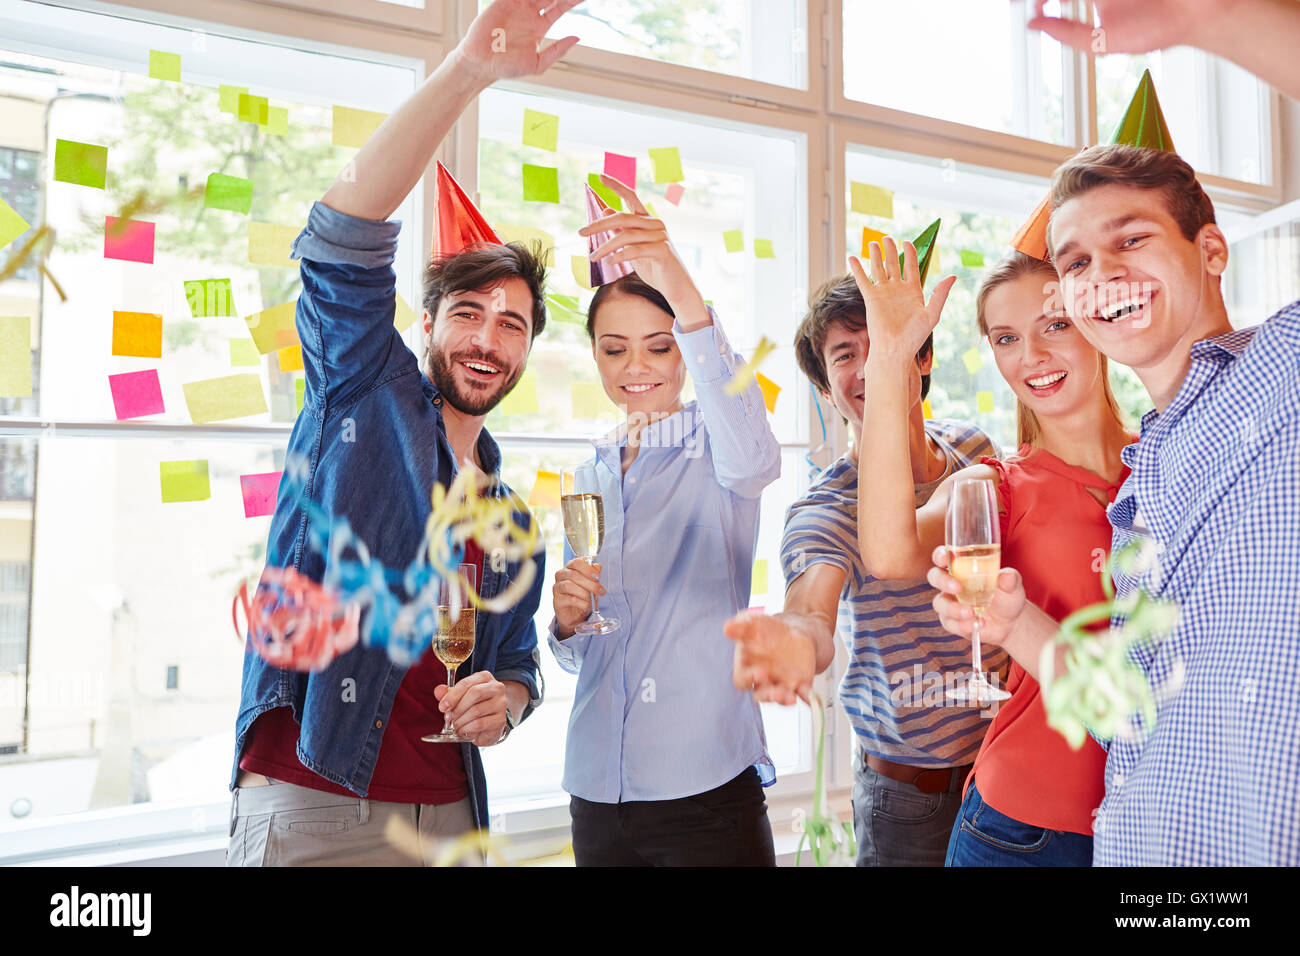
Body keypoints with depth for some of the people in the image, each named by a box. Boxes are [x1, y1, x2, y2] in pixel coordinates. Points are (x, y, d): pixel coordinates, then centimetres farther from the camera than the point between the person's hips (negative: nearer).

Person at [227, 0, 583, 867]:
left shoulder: (513, 518, 13)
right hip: (307, 806, -5)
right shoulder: (365, 394, 0)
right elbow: (347, 231, -15)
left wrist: (506, 701, -4)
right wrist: (470, 72, -23)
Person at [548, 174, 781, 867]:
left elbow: (752, 458, -32)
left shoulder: (712, 446, -4)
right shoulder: (588, 475, 10)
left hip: (707, 790, -4)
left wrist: (683, 291, -42)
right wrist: (567, 620, -8)